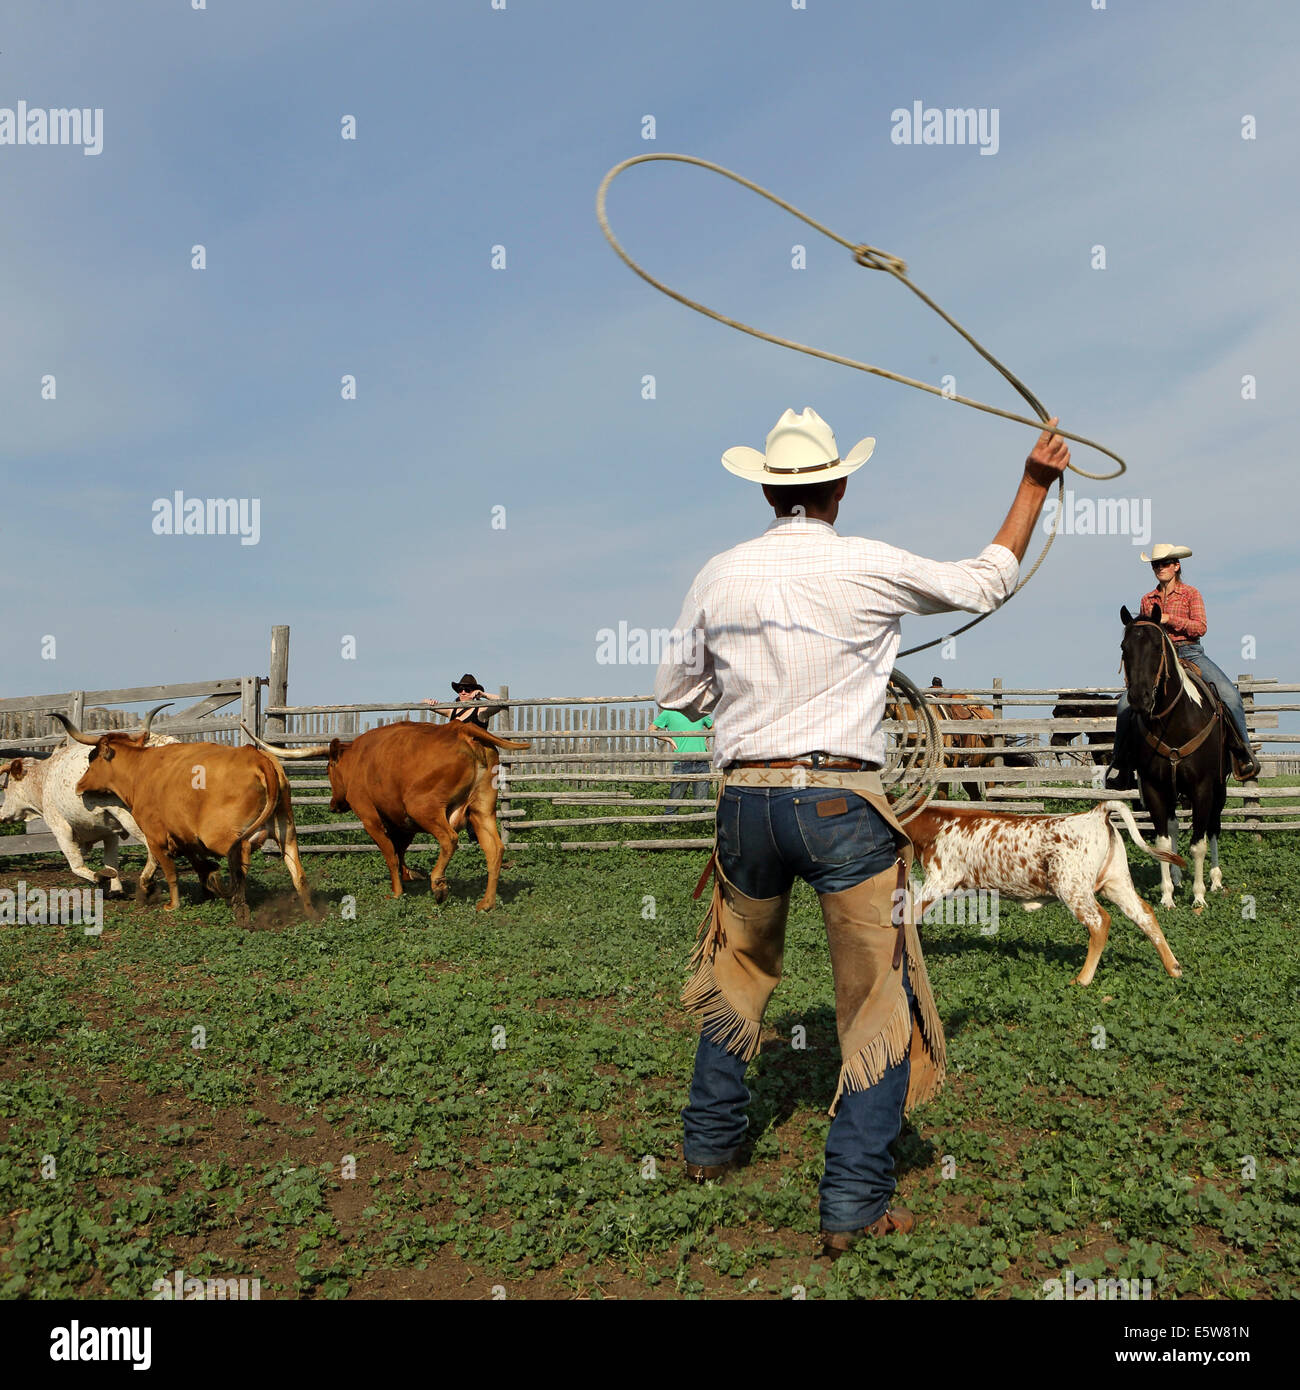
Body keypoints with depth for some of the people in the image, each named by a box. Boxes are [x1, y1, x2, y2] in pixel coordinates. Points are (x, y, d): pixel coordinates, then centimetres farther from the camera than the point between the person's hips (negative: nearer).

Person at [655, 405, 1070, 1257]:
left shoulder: (721, 576, 3)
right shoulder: (871, 569, -6)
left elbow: (676, 692, 12)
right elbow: (987, 584, 9)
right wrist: (1035, 485, 18)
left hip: (747, 799, 4)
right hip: (843, 804, -4)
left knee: (739, 972, 24)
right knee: (879, 1002, 5)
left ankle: (710, 1145, 36)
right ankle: (856, 1205, 6)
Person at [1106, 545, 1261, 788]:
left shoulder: (1191, 594, 6)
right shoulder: (1147, 600, 15)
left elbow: (1201, 627, -7)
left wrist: (1168, 619, -16)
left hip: (1190, 652, -2)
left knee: (1229, 694, -24)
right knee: (1126, 702, -18)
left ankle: (1243, 752, -11)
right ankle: (1121, 762, -7)